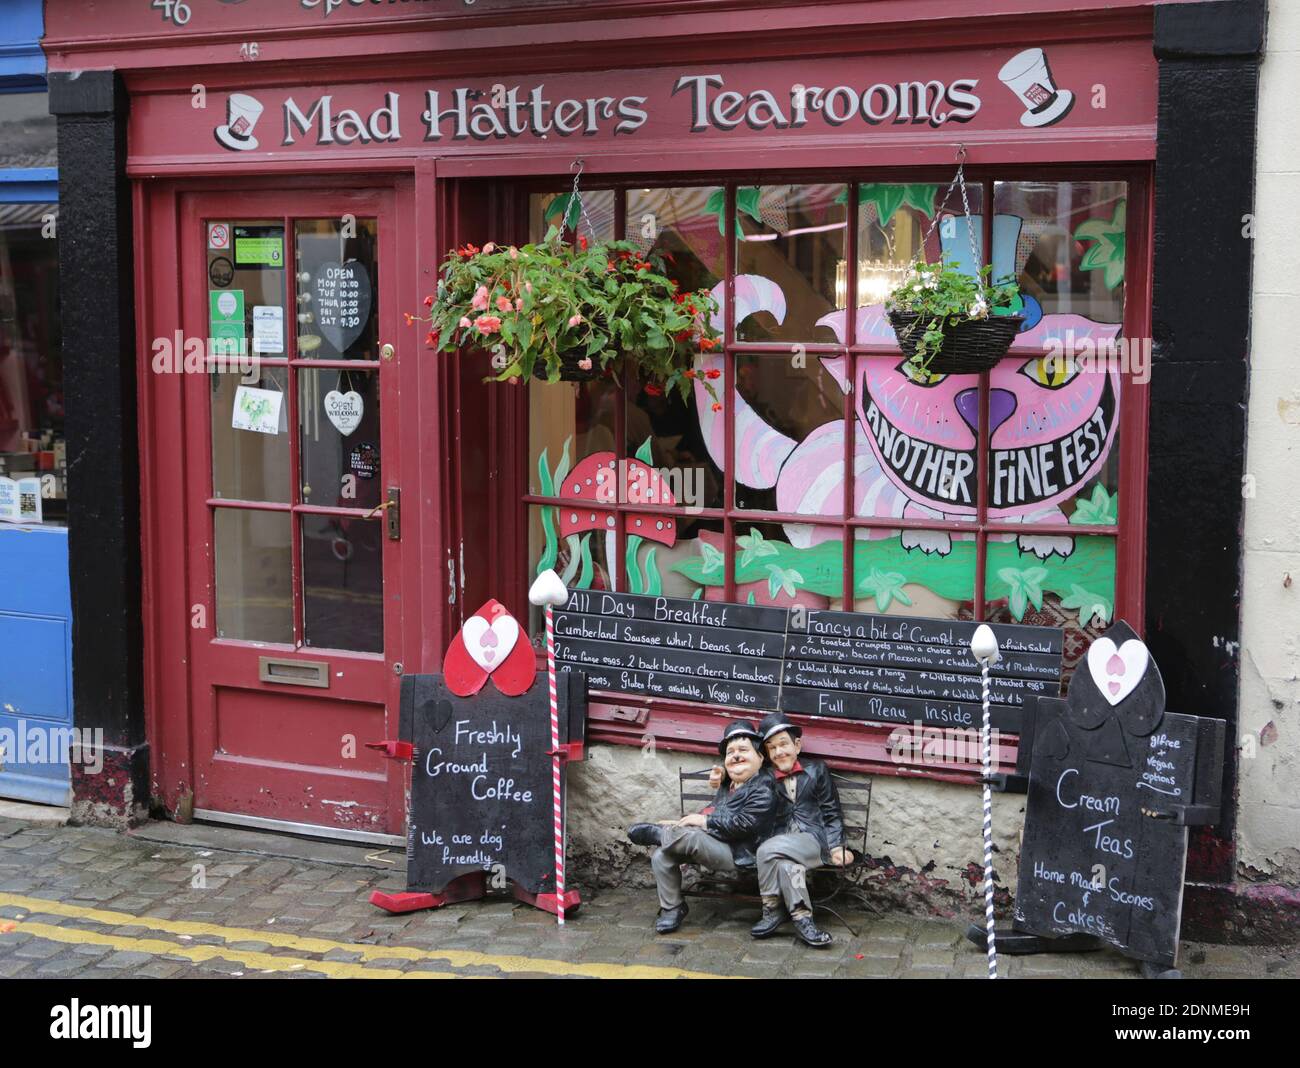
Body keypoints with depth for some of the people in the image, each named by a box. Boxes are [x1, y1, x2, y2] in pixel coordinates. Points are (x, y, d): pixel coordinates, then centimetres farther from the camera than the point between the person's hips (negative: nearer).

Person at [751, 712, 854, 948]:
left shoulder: (817, 771, 15)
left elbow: (832, 814, 12)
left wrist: (836, 847, -5)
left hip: (814, 842, -2)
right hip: (780, 844, 2)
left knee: (769, 850, -32)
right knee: (787, 864, -36)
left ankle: (773, 911, -20)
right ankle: (801, 917, -31)